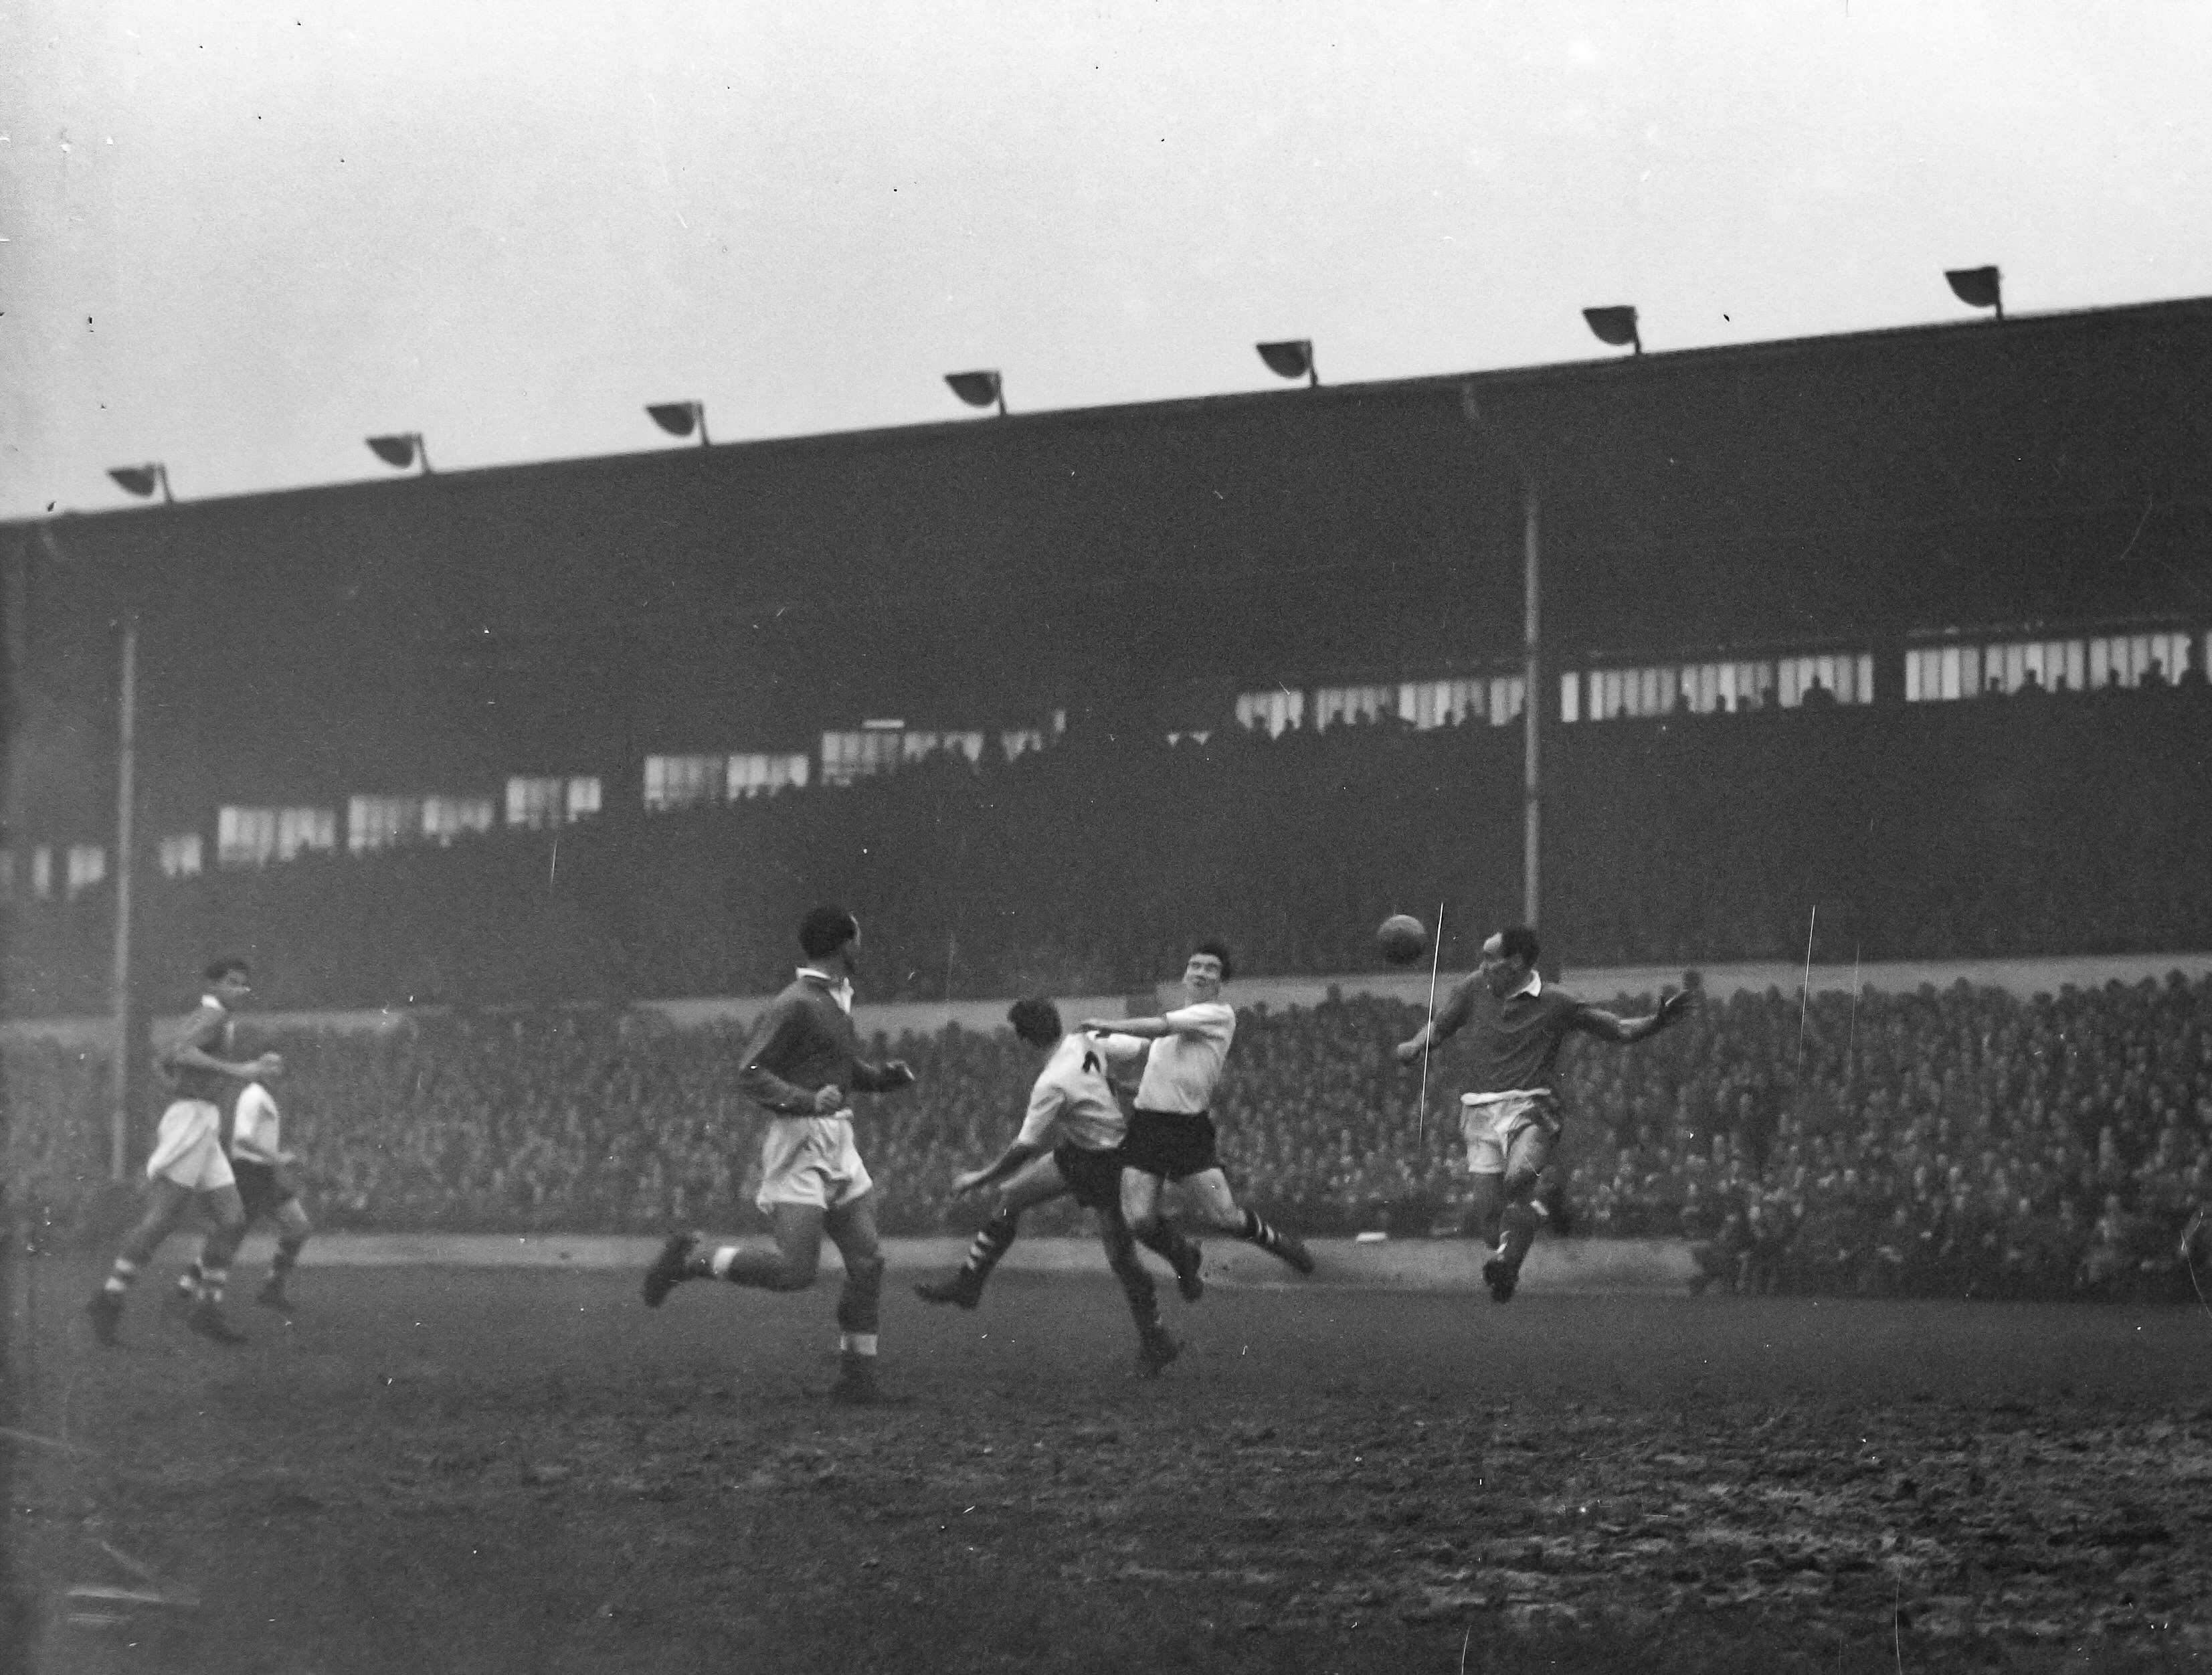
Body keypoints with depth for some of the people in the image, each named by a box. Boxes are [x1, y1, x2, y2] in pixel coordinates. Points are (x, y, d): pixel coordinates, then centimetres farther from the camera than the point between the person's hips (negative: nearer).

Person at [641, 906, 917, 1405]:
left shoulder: (837, 1000, 16)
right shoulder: (796, 1004, -13)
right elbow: (750, 1073, -17)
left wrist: (883, 1075, 11)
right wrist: (808, 1101, -28)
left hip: (837, 1145, 9)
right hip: (800, 1143, -9)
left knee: (867, 1262, 2)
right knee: (795, 1271, -14)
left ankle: (857, 1378, 8)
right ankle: (690, 1260, 3)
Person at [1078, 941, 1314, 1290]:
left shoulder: (1220, 1014, -1)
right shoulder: (1175, 1018, 19)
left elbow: (1162, 1027, -11)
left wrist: (1109, 1026, -6)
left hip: (1189, 1127, -5)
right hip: (1146, 1123, 5)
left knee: (1223, 1216, -11)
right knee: (1138, 1219, -12)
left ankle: (1272, 1237, 23)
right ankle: (1182, 1256, 20)